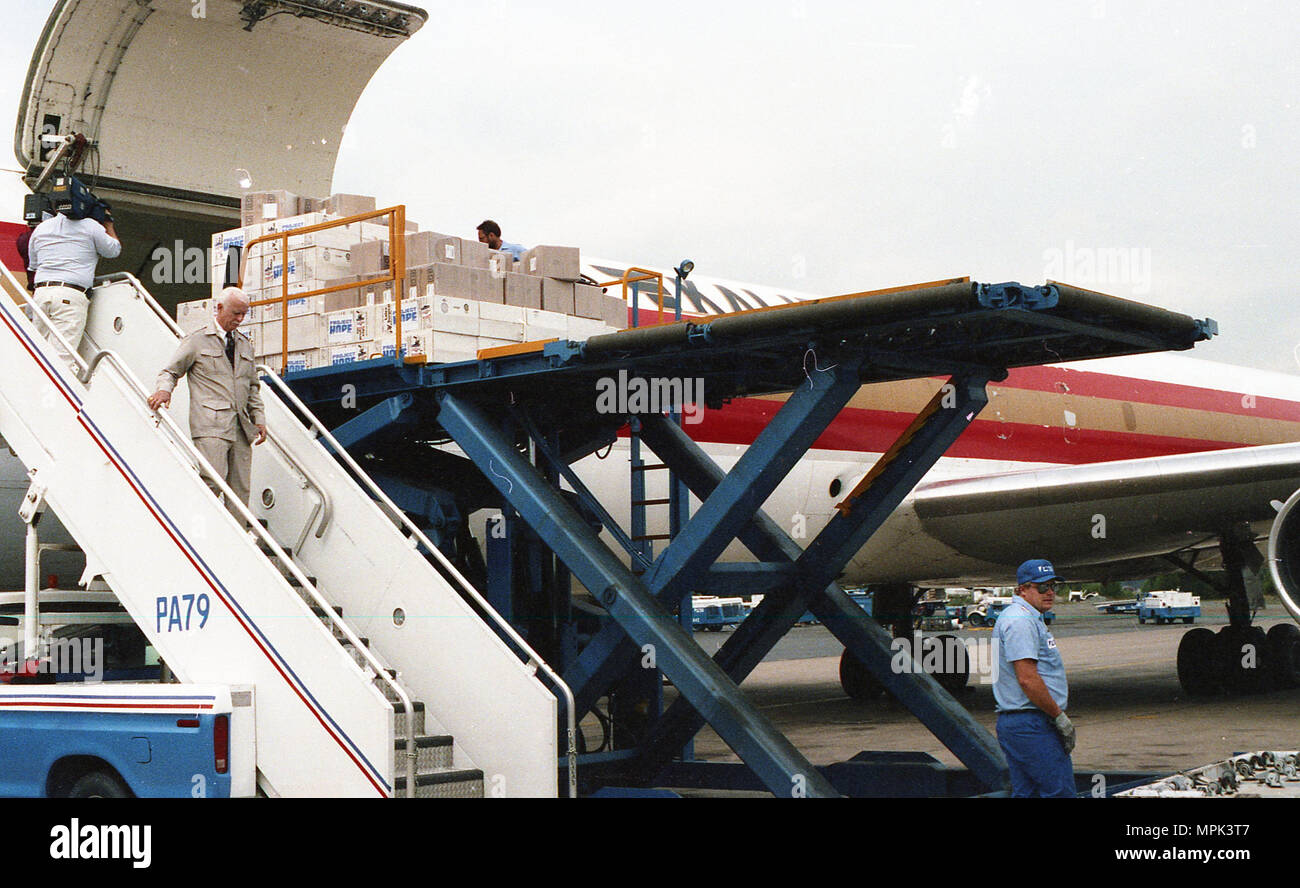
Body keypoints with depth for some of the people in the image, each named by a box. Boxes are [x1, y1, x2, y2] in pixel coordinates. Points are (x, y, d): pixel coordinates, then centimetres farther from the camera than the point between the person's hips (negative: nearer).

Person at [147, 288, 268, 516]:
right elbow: (170, 371, 8)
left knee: (241, 486, 1)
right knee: (213, 480, -18)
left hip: (241, 427, 6)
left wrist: (259, 418, 16)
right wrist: (164, 390, -14)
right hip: (211, 426, -6)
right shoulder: (197, 340, 7)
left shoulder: (245, 344, 22)